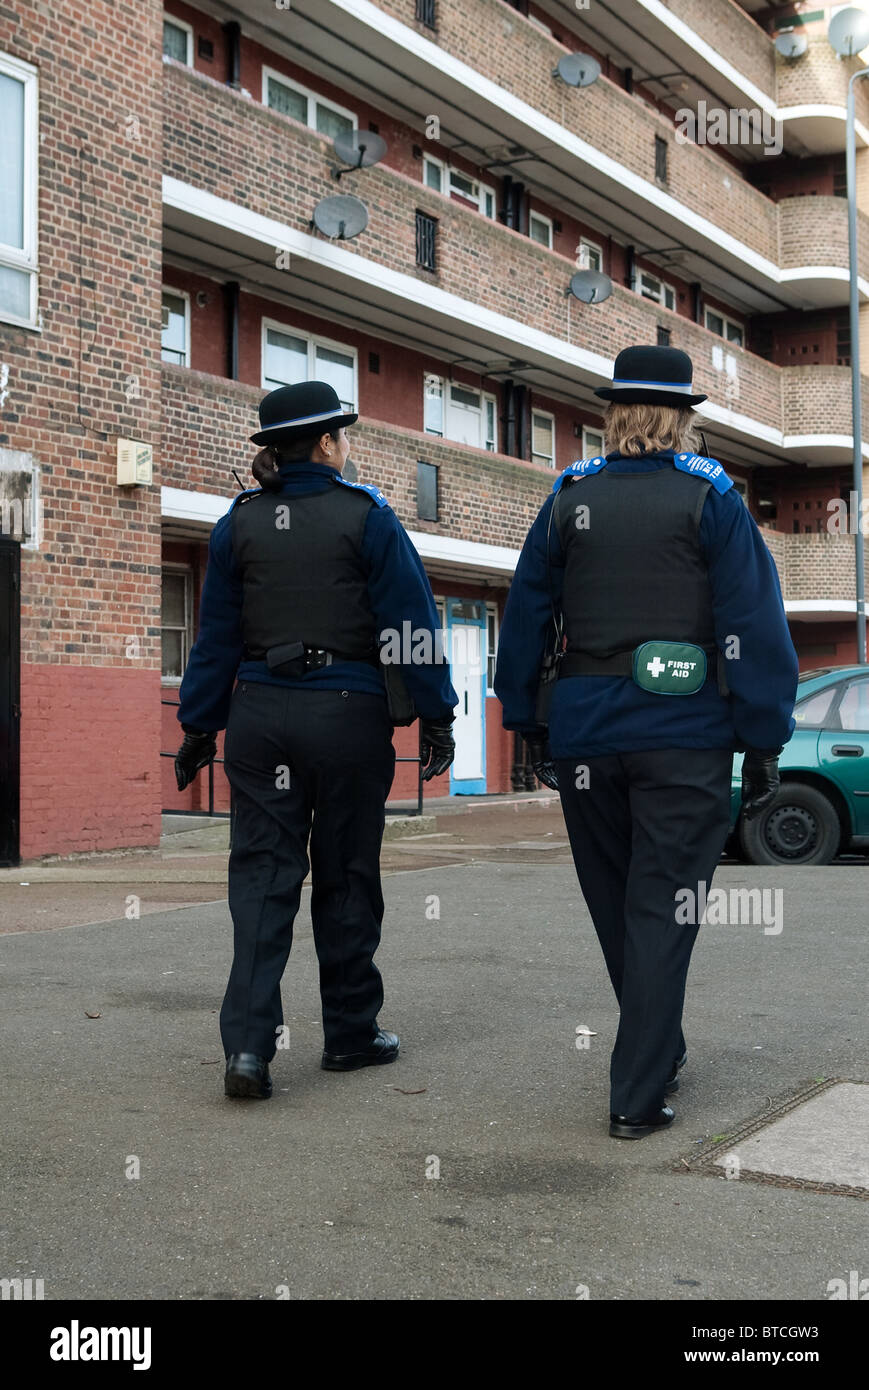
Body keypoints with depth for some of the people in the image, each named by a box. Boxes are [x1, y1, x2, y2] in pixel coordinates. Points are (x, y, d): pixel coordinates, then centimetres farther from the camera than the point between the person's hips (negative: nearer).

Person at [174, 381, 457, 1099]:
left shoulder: (239, 523, 5)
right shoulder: (367, 516, -5)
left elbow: (217, 633, 7)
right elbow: (412, 621, -6)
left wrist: (200, 726, 12)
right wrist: (436, 716, 1)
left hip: (260, 715, 3)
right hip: (347, 715, -3)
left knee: (262, 873, 5)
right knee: (346, 876, 9)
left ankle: (249, 1041, -6)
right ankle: (352, 1033, 21)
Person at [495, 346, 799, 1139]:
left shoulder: (568, 501, 6)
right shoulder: (711, 497, -3)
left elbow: (524, 621, 8)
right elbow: (754, 626, -7)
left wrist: (530, 725, 15)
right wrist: (764, 743, -3)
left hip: (585, 729, 3)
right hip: (684, 732, -3)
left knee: (615, 905, 17)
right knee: (662, 911, 1)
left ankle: (659, 1053, 33)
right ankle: (638, 1096, 0)